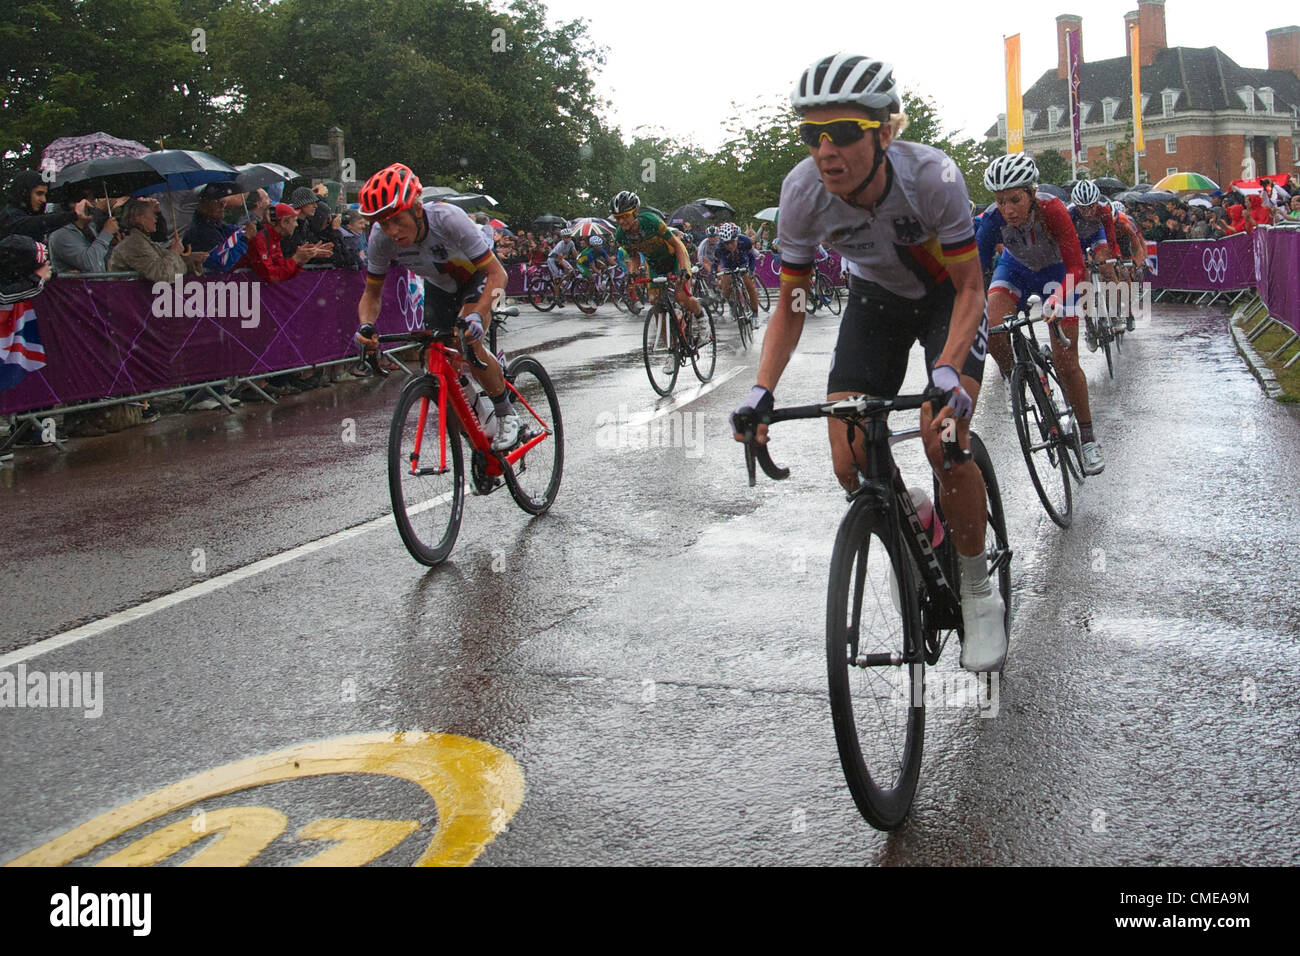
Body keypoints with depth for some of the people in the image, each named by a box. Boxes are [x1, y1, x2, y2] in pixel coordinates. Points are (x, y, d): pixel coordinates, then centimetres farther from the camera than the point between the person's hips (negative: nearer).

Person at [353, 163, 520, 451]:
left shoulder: (449, 219, -39)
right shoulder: (381, 239, -27)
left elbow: (496, 273, -35)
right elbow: (371, 294, -12)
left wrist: (477, 315, -52)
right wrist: (366, 326, -34)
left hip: (477, 278, -5)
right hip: (439, 287, 5)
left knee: (468, 343, -31)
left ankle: (507, 413, -9)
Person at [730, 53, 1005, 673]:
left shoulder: (931, 175, -33)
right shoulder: (803, 192, -26)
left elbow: (969, 287, -23)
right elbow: (791, 302, -13)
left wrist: (946, 373, -40)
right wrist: (762, 392, -27)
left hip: (946, 295, -3)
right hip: (875, 298, 3)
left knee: (943, 441, -25)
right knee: (849, 465, -11)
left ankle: (977, 590, -2)